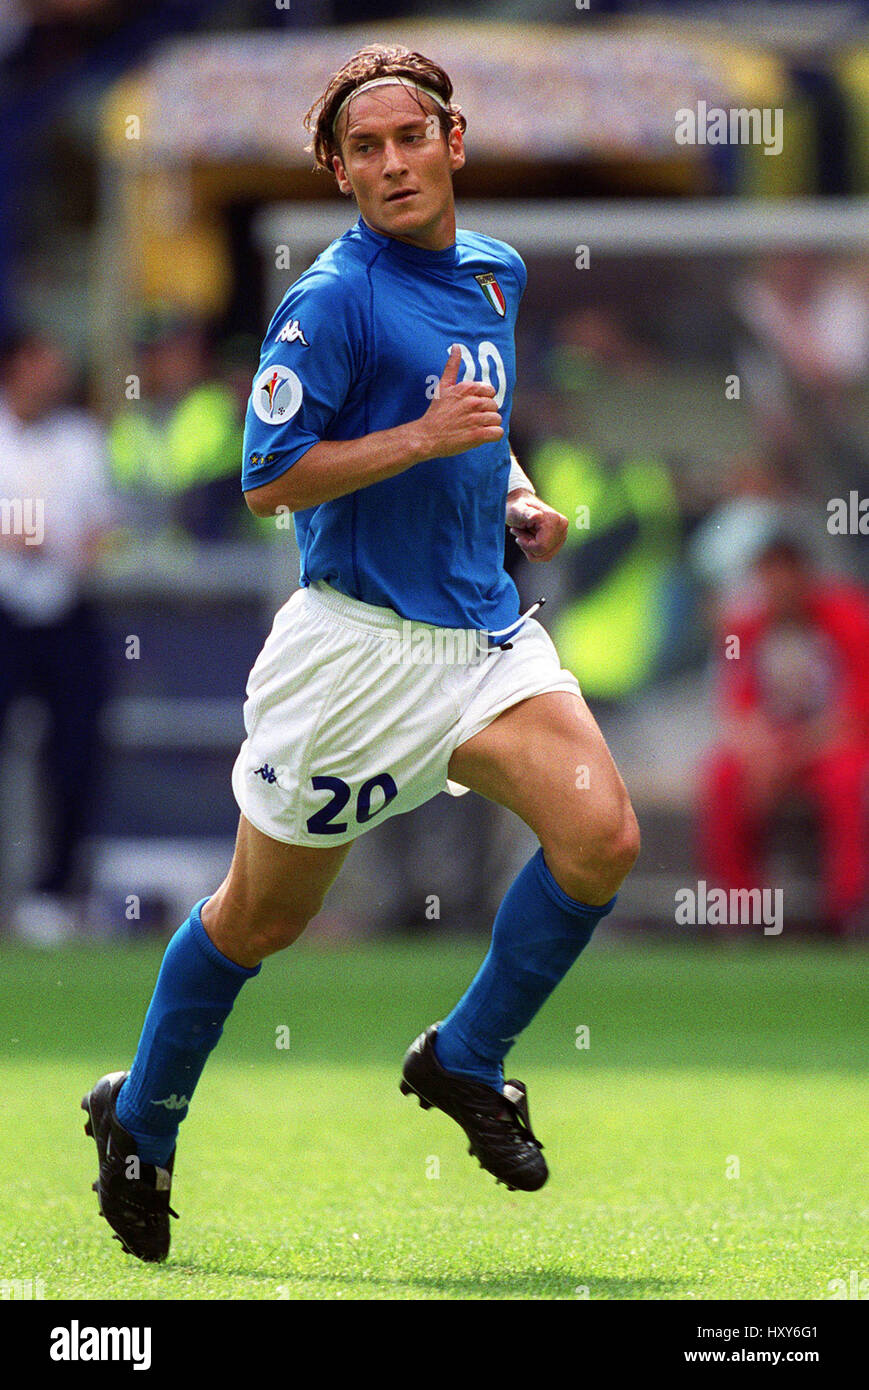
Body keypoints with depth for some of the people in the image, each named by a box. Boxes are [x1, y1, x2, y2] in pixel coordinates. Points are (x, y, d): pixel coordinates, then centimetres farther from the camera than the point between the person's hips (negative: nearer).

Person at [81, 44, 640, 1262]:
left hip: (484, 629, 6)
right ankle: (141, 1122, 30)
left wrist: (516, 497, 8)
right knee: (263, 914, 7)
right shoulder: (333, 299, -13)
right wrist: (424, 438, -23)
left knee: (600, 836, -17)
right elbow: (269, 479, -16)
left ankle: (467, 1059, 4)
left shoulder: (496, 271, 10)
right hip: (363, 644, -6)